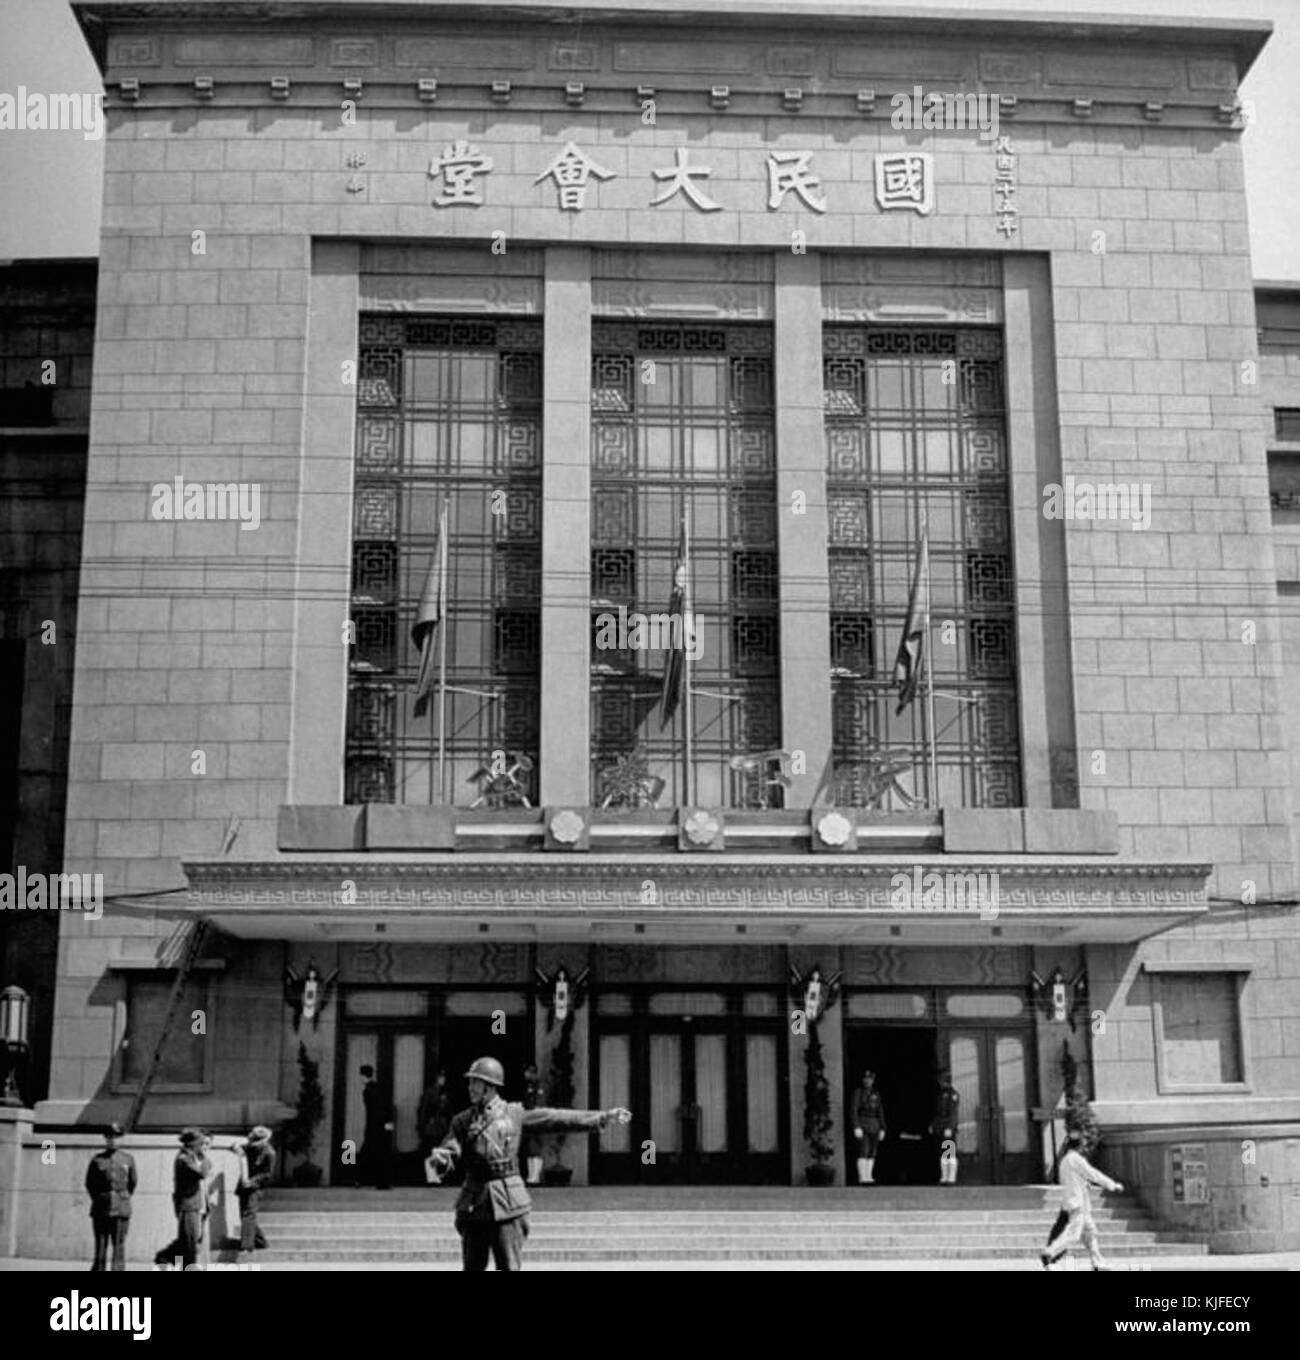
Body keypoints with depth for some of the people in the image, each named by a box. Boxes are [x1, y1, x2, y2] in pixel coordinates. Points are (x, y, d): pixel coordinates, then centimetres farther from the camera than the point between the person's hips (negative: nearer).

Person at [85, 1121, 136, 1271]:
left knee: (119, 1246, -3)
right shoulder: (97, 1160, 5)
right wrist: (99, 1199, 9)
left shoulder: (128, 1159, 6)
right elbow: (89, 1183, 12)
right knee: (100, 1246, 1)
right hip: (100, 1210, 0)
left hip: (121, 1210, 0)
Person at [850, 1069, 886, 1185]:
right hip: (862, 1125, -5)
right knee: (863, 1152, -13)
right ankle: (862, 1177, -15)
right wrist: (856, 1127, -18)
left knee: (872, 1153, 3)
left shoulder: (876, 1094, 13)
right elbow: (854, 1111, -8)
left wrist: (882, 1129, 7)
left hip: (874, 1126, 5)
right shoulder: (858, 1092, -2)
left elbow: (880, 1113, 14)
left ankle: (869, 1177, 6)